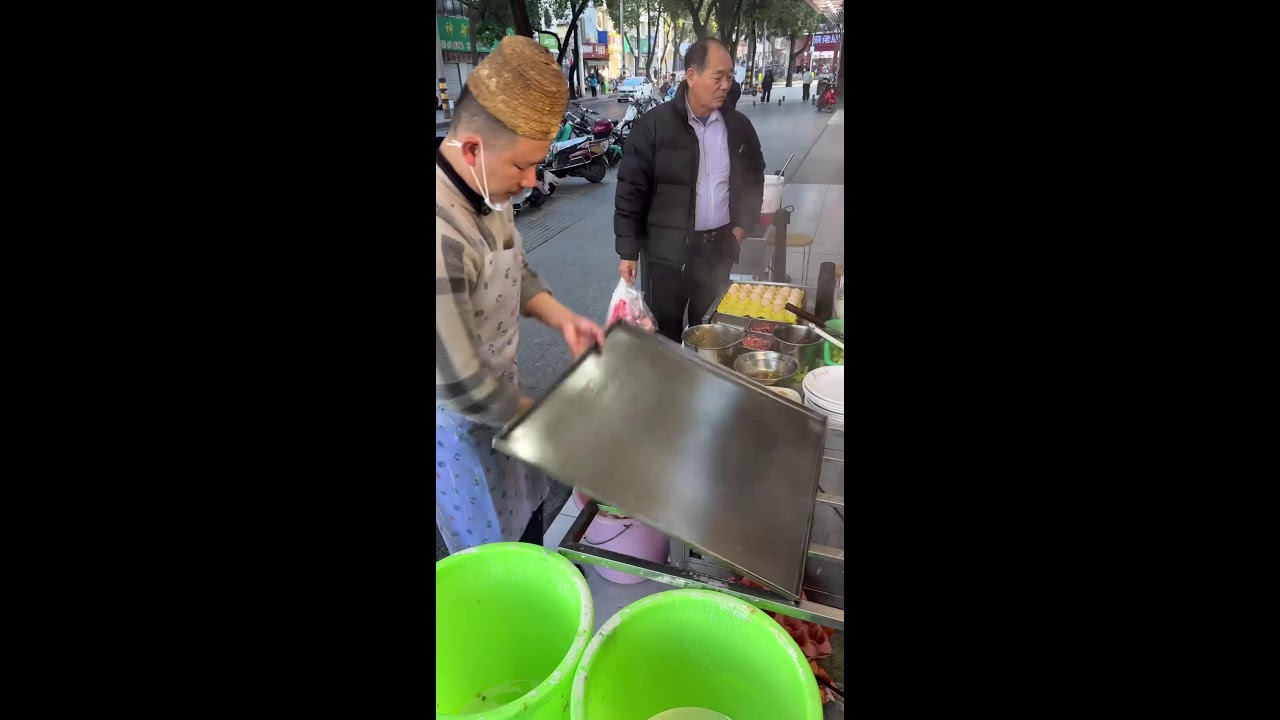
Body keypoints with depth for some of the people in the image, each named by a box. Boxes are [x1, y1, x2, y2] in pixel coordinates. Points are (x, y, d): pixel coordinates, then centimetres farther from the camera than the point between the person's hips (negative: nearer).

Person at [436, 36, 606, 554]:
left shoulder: (489, 192, -8)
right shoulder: (442, 237, -37)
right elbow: (459, 385, -30)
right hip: (458, 421, -8)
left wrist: (562, 319, -8)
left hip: (498, 389, 8)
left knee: (526, 504, 28)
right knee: (493, 552, 16)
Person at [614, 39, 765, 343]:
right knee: (664, 335, 6)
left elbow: (754, 177, 18)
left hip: (719, 247, 4)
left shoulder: (738, 126, 3)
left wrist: (742, 224, 8)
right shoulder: (654, 125, -10)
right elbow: (631, 190, -9)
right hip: (667, 250, -4)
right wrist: (628, 251, -9)